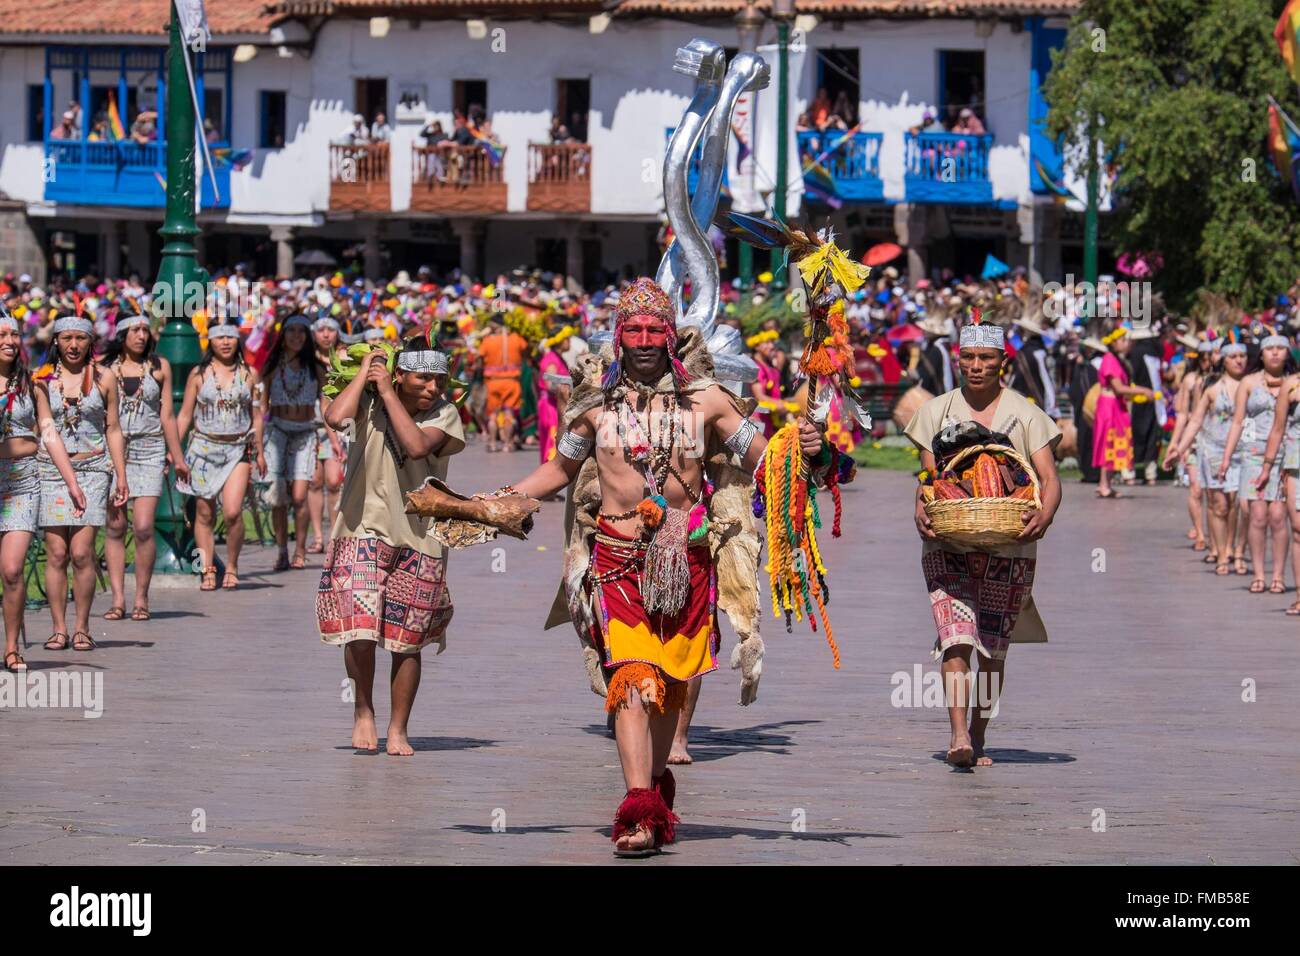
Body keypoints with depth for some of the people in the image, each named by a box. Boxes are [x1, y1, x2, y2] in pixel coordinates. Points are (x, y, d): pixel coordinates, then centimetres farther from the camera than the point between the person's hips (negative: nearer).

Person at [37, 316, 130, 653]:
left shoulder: (103, 379, 6)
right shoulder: (43, 379, 6)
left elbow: (113, 430, 11)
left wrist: (121, 476, 6)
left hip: (92, 470, 0)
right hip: (51, 470, 1)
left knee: (82, 552, -8)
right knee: (56, 553, -4)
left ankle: (82, 628, 1)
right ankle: (59, 628, 2)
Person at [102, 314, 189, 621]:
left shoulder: (159, 366, 9)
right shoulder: (104, 368, 5)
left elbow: (166, 415, 12)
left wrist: (178, 457, 12)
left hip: (149, 450, 0)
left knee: (143, 527, -9)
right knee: (115, 526, -3)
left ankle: (141, 598, 1)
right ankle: (118, 599, 1)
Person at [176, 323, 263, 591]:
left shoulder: (249, 374, 8)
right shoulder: (199, 374, 5)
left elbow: (256, 416, 15)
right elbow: (185, 415, 8)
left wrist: (259, 451, 16)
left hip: (239, 450, 0)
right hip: (204, 447, 0)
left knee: (233, 512, -14)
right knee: (204, 514, 0)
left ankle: (232, 567, 2)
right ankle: (207, 570, 7)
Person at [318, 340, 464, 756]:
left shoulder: (444, 414, -3)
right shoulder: (369, 402, -4)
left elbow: (417, 445, -22)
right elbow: (335, 417, -25)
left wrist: (388, 393, -17)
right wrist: (364, 374, -14)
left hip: (420, 537, 1)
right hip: (364, 530, -1)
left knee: (407, 642, 6)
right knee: (360, 630, -13)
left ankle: (398, 730, 20)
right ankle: (363, 710, 11)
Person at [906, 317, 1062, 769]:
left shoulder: (1025, 415, 5)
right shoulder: (936, 411, 10)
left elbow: (1050, 478, -2)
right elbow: (927, 476, 9)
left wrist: (1044, 514, -23)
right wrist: (921, 511, -13)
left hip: (1009, 547, 0)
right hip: (947, 544, 0)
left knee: (994, 645, 4)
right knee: (956, 635, -16)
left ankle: (978, 736, 18)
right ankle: (958, 735, -25)